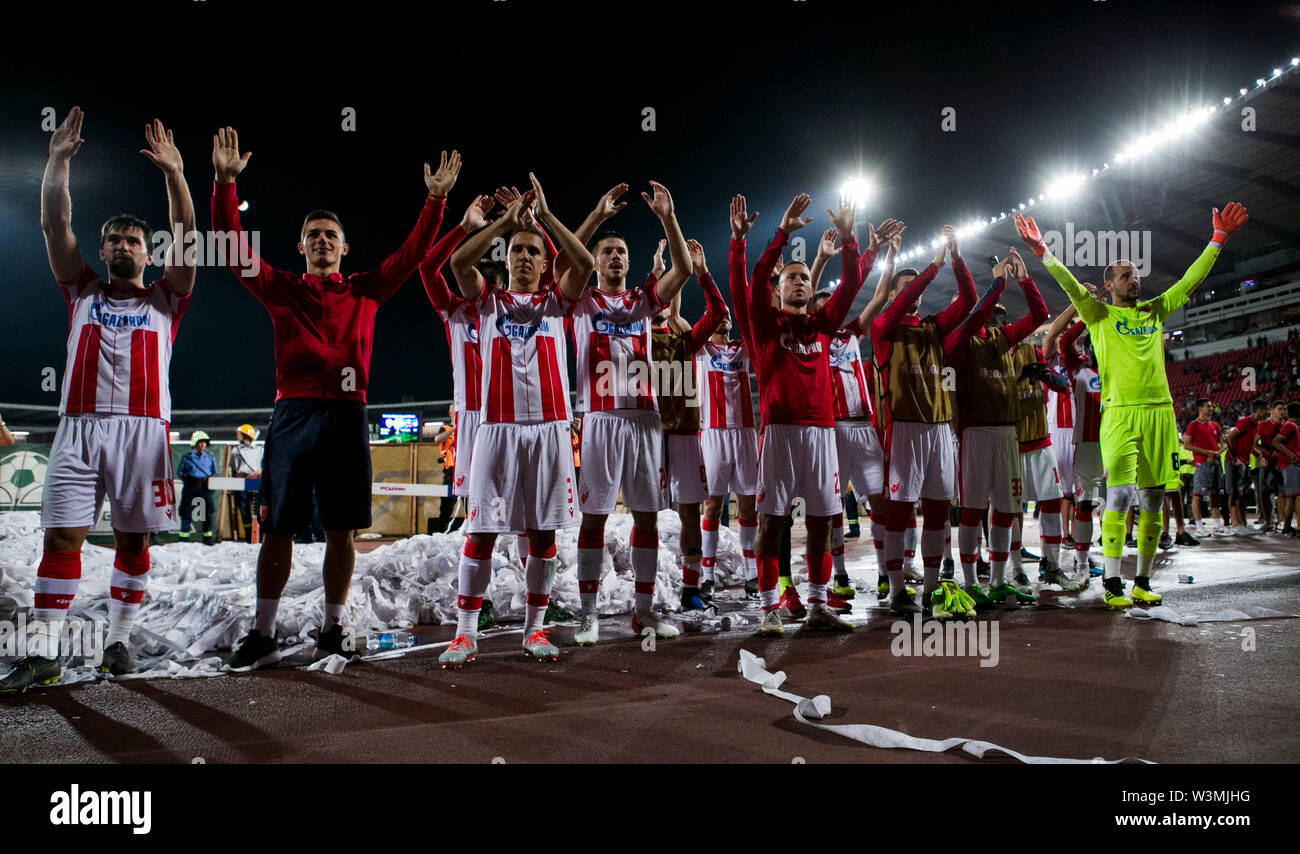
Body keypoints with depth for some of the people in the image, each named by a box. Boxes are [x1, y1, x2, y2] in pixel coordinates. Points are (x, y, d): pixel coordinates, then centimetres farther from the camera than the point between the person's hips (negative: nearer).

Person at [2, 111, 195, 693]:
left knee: (133, 538, 2)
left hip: (143, 428, -1)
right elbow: (54, 227, 10)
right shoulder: (83, 292, 20)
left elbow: (186, 238, 2)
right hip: (80, 425, 1)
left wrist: (174, 174, -8)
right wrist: (58, 163, 1)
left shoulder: (165, 299, 16)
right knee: (62, 536, -5)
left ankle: (119, 640, 12)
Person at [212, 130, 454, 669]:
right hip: (292, 415, 0)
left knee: (340, 530, 3)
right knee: (277, 529, 1)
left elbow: (413, 253, 9)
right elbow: (232, 245, 5)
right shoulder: (280, 289, 13)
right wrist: (225, 182, -5)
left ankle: (333, 630, 15)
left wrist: (436, 199, 0)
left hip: (346, 417, 0)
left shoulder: (365, 291, 14)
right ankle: (262, 636, 11)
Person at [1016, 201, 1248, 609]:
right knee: (1119, 495, -11)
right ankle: (1112, 583, -6)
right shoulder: (1100, 314, 6)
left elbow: (1191, 280, 21)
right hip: (1120, 413, -5)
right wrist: (1042, 251, -17)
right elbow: (1072, 287, -6)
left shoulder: (1155, 311, 19)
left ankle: (1143, 581, 14)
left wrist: (1218, 239, 18)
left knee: (1152, 501, 6)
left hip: (1159, 412, 5)